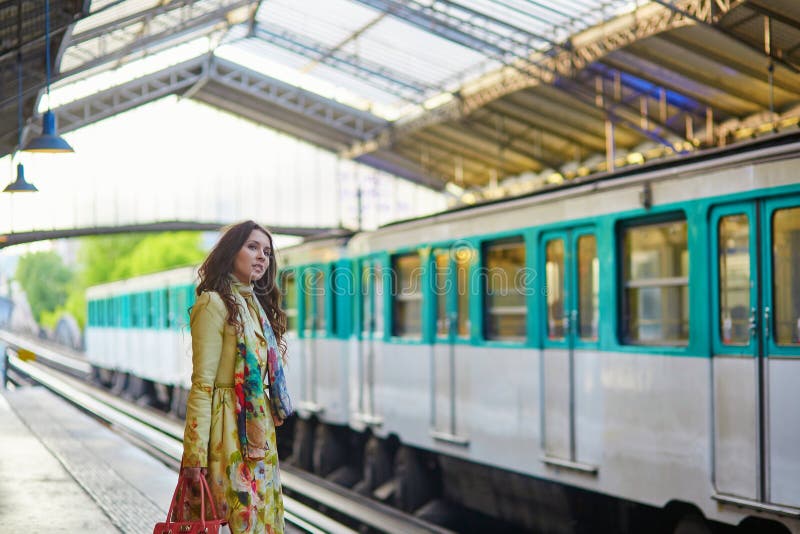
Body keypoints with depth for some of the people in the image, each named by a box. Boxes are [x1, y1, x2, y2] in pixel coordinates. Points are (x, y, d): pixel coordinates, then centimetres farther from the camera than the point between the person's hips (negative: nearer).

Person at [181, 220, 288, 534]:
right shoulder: (215, 303, -8)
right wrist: (195, 454, -18)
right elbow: (202, 384, -14)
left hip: (260, 432, 8)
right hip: (229, 430, -8)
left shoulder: (258, 305, 16)